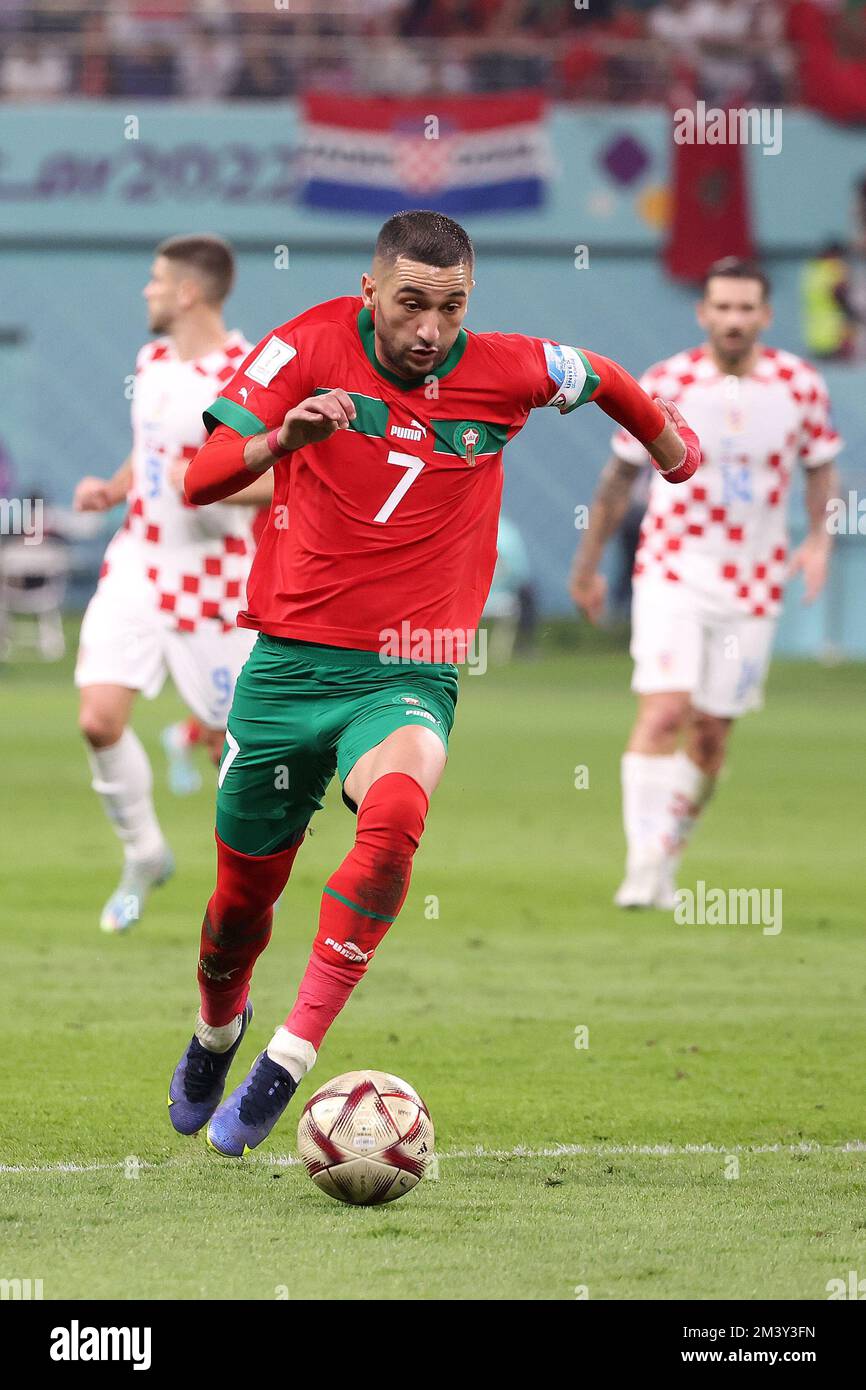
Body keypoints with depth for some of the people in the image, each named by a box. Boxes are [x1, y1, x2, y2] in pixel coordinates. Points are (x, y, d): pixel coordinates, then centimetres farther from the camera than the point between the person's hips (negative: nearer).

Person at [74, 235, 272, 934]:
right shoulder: (152, 361, 8)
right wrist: (112, 489, 6)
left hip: (209, 580, -6)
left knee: (230, 740, 4)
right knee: (99, 718, -10)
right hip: (136, 567, 6)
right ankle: (144, 854, 12)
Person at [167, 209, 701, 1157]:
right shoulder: (308, 349, -6)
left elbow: (601, 380, 20)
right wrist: (279, 439, -32)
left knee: (394, 814, -34)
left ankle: (288, 1060, -31)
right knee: (243, 897, 10)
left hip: (410, 676, -1)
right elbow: (200, 481, -13)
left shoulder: (506, 373, -3)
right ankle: (216, 1032, 46)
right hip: (290, 661, 1)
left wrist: (668, 443, 36)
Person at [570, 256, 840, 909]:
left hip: (752, 584, 2)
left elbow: (821, 464, 12)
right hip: (673, 574, -2)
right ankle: (642, 864, -15)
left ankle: (668, 861, 26)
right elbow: (621, 476, 4)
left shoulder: (800, 384, -3)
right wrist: (588, 565, 11)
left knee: (711, 735, 7)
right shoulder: (666, 384, -7)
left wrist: (819, 537, -5)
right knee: (664, 713, -18)